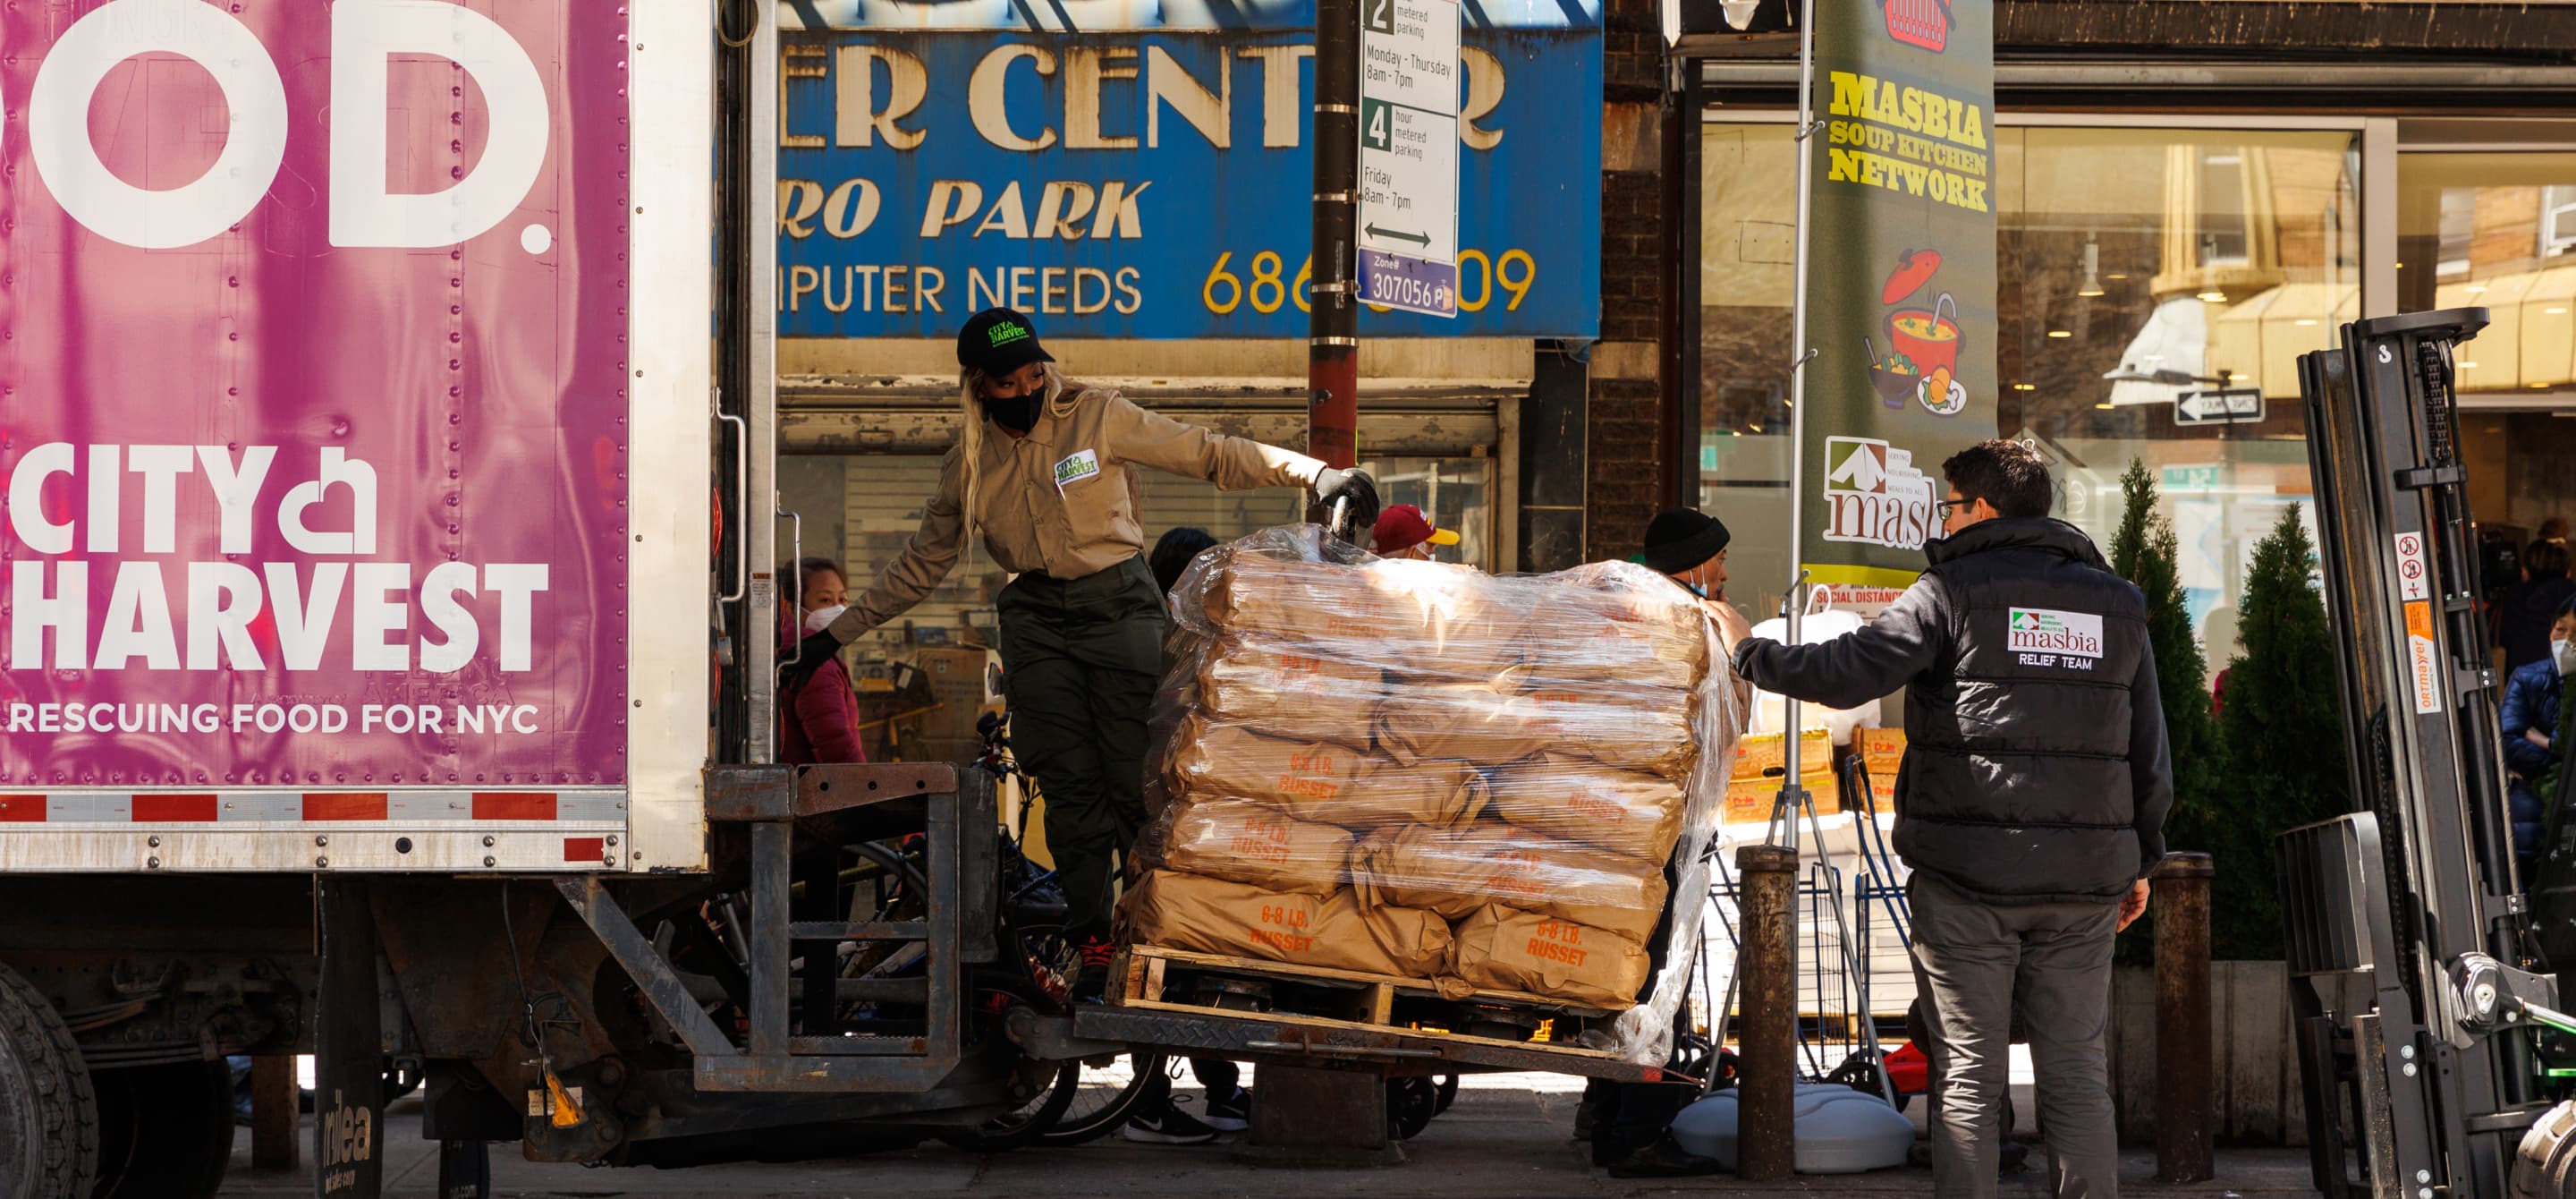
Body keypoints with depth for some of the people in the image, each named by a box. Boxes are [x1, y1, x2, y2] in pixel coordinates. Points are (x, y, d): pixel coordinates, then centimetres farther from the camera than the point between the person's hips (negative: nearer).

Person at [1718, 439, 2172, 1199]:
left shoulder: (1954, 591, -5)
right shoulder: (2116, 604, 12)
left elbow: (1846, 674, -11)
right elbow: (2149, 749, 14)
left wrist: (1749, 652, 4)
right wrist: (2140, 859, 21)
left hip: (1968, 875, -4)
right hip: (2083, 879, 4)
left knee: (1968, 1074, 1)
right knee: (2077, 1074, 7)